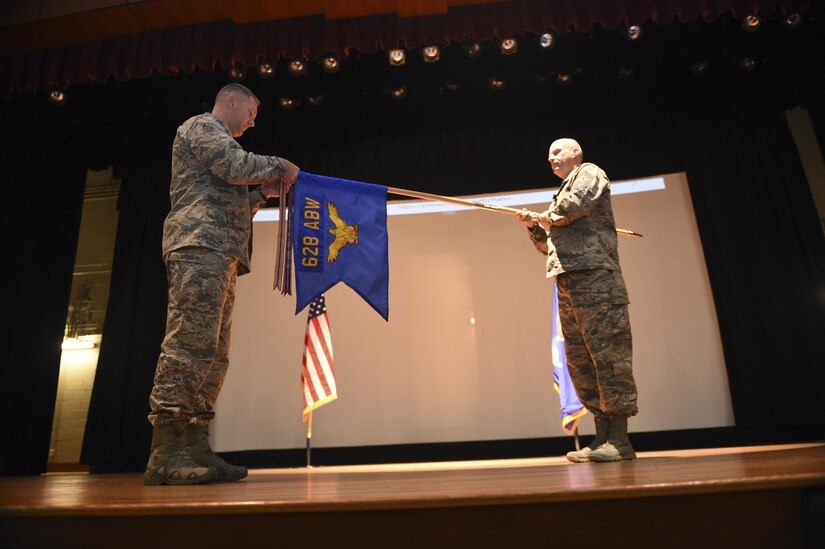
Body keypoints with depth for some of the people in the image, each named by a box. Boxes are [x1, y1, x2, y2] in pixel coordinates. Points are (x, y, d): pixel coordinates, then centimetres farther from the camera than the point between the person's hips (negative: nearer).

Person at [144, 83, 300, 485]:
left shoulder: (215, 137, 36)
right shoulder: (201, 125, 8)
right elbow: (236, 166, -10)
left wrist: (261, 192, 20)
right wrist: (280, 166, 4)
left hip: (220, 255, 10)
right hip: (200, 244, -10)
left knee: (214, 353, 2)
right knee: (191, 342, -18)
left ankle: (195, 450, 1)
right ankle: (165, 455, -19)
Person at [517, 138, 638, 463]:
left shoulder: (589, 172, 9)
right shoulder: (564, 192, 32)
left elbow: (574, 206, -13)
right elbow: (548, 246, 30)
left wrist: (548, 217, 5)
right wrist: (534, 226, 14)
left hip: (594, 277, -9)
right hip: (568, 283, 9)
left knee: (607, 353, -11)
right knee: (579, 360, 4)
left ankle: (619, 440, -8)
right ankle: (603, 436, 8)